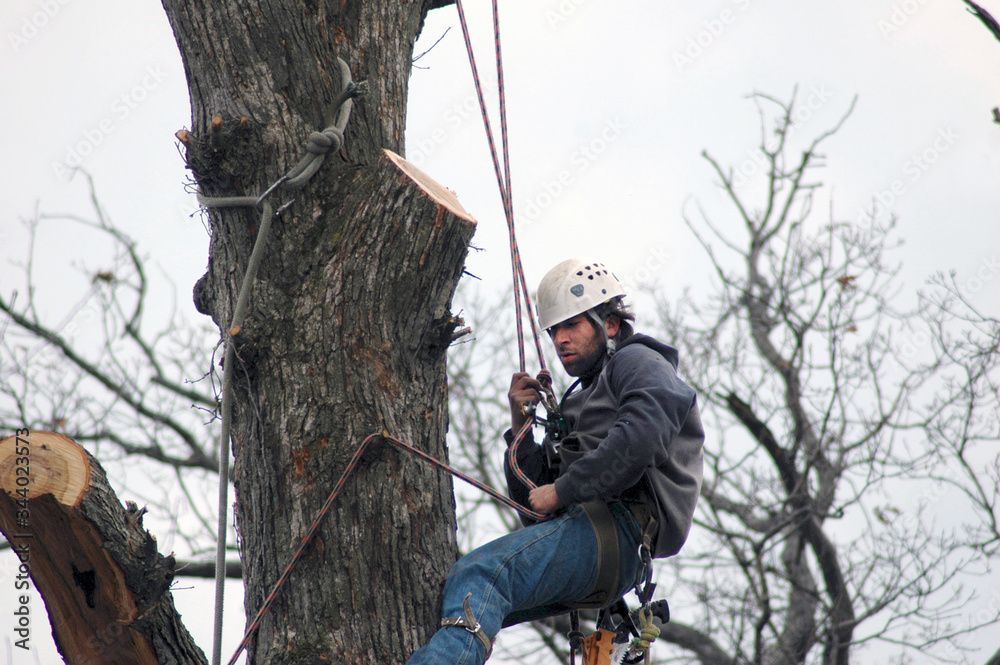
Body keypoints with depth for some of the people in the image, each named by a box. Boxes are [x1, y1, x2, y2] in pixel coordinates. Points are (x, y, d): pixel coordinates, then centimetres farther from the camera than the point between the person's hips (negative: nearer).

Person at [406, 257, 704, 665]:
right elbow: (529, 496, 29)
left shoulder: (637, 362, 12)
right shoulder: (578, 402, 37)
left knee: (477, 576, -32)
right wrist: (521, 425, 16)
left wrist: (562, 490, -11)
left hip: (613, 528, -9)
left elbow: (642, 435, -13)